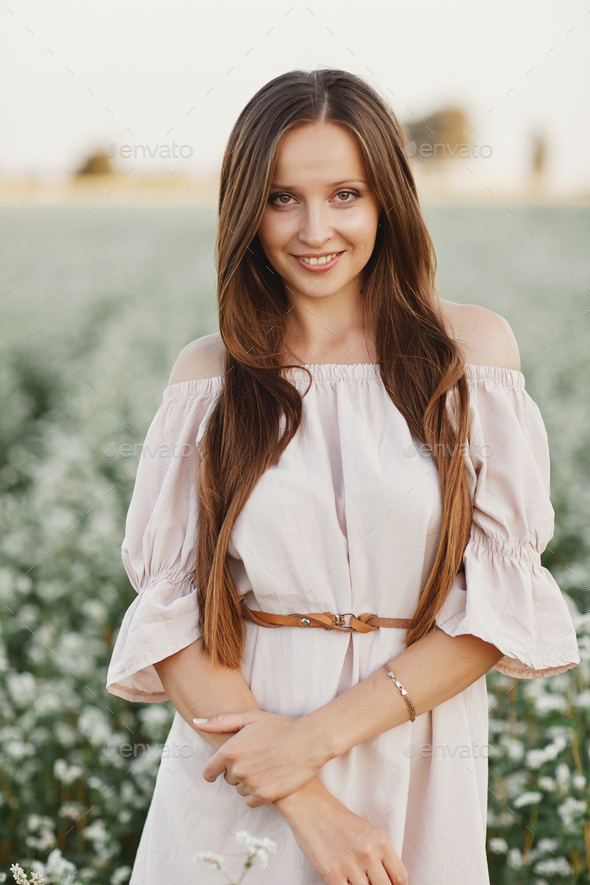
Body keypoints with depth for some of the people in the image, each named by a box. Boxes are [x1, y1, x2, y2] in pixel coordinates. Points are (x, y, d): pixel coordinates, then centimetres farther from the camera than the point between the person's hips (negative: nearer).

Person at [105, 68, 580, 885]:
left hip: (414, 782, 0)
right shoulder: (210, 373, -1)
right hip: (236, 762, 0)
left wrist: (321, 732, -16)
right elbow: (168, 611, -6)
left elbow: (499, 602, -7)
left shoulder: (470, 349, -3)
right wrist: (309, 803, -16)